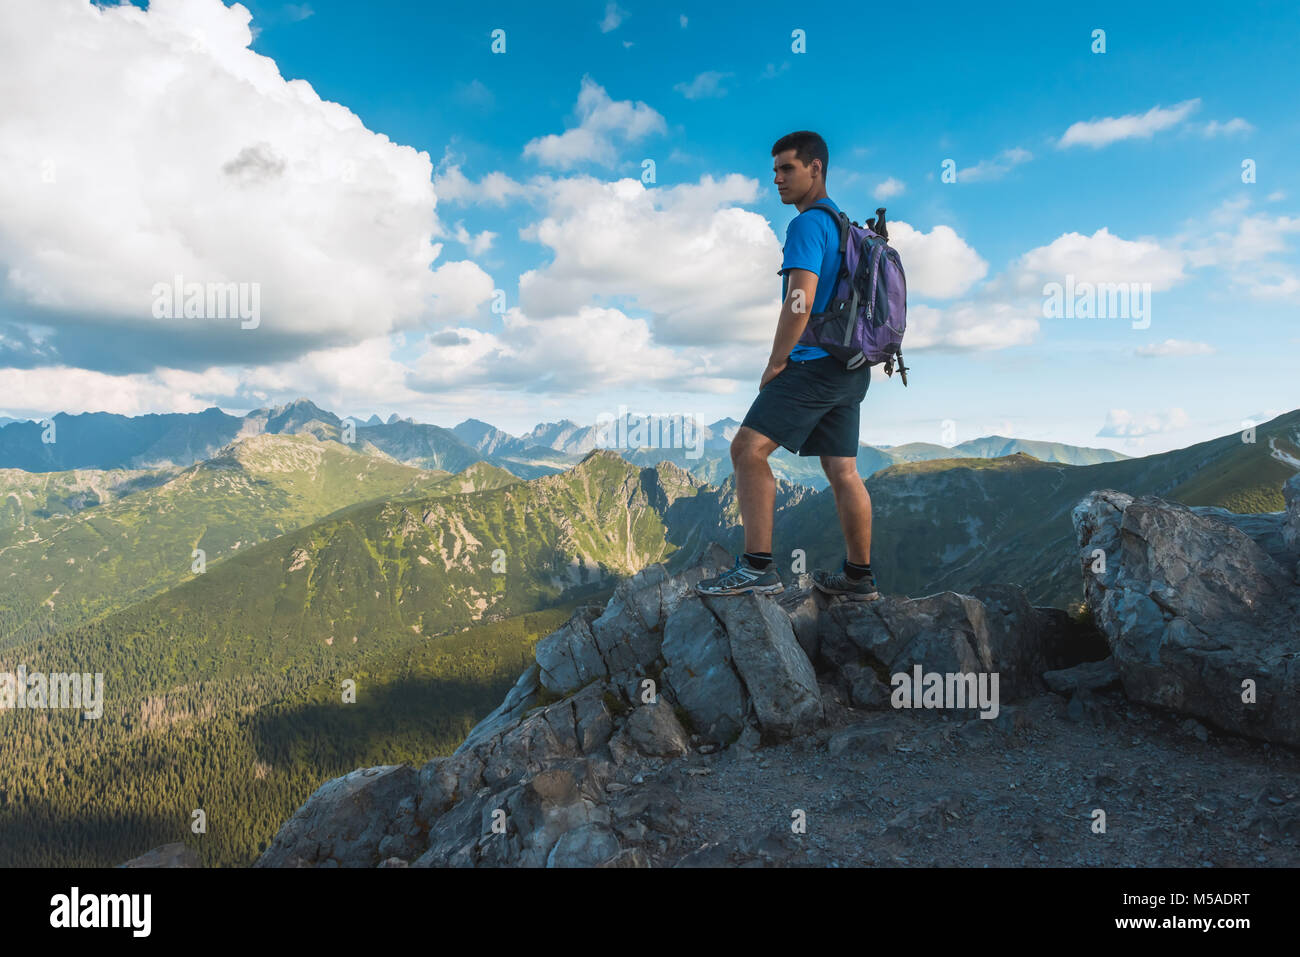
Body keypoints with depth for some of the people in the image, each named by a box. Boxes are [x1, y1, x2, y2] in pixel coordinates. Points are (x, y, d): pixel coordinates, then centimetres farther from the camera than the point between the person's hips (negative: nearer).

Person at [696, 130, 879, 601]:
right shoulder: (843, 223, 21)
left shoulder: (808, 224, -9)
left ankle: (758, 567, -15)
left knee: (747, 449, -11)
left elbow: (800, 301, -20)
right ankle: (859, 576, 17)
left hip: (815, 362, -10)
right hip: (850, 368, 10)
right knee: (842, 470, 11)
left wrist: (775, 364, -12)